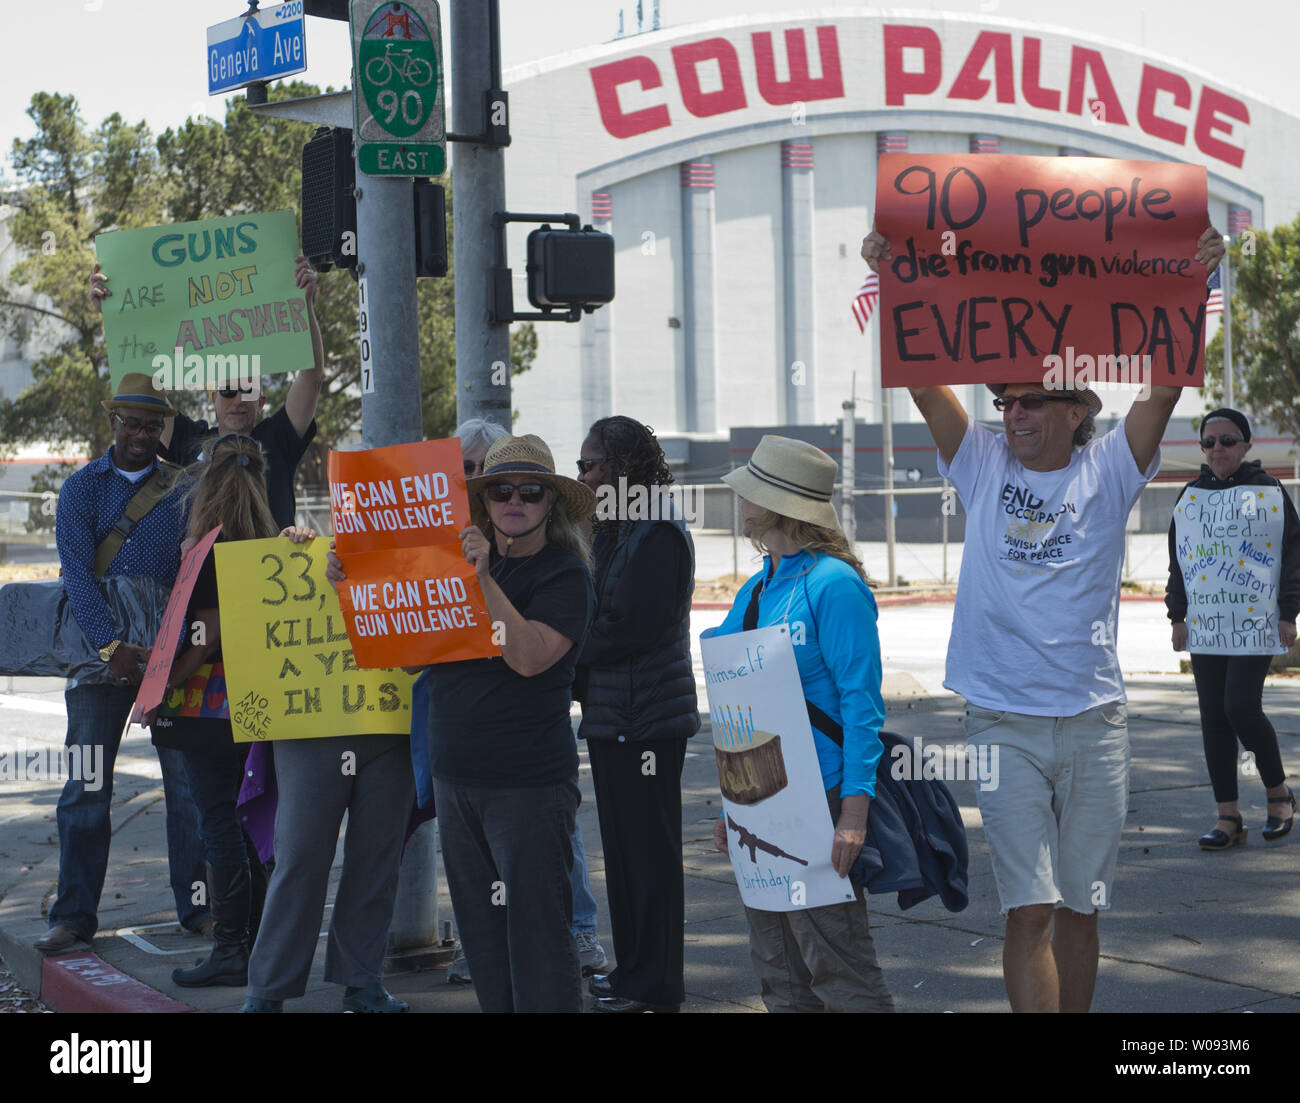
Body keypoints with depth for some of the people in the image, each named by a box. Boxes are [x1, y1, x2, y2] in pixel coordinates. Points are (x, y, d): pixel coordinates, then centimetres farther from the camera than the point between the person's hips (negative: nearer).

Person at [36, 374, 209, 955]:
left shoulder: (183, 488, 7)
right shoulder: (81, 488, 5)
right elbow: (76, 573, -7)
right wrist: (110, 645, -20)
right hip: (99, 648, 0)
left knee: (189, 782, 0)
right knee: (85, 787, 0)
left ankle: (198, 906, 10)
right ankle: (74, 915, 7)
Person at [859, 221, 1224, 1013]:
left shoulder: (1108, 473, 3)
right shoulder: (984, 466, 5)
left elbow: (1167, 383, -8)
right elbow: (924, 378, -3)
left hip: (1095, 721, 1)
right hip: (1004, 723, -1)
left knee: (1079, 906, 10)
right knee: (1030, 908, -7)